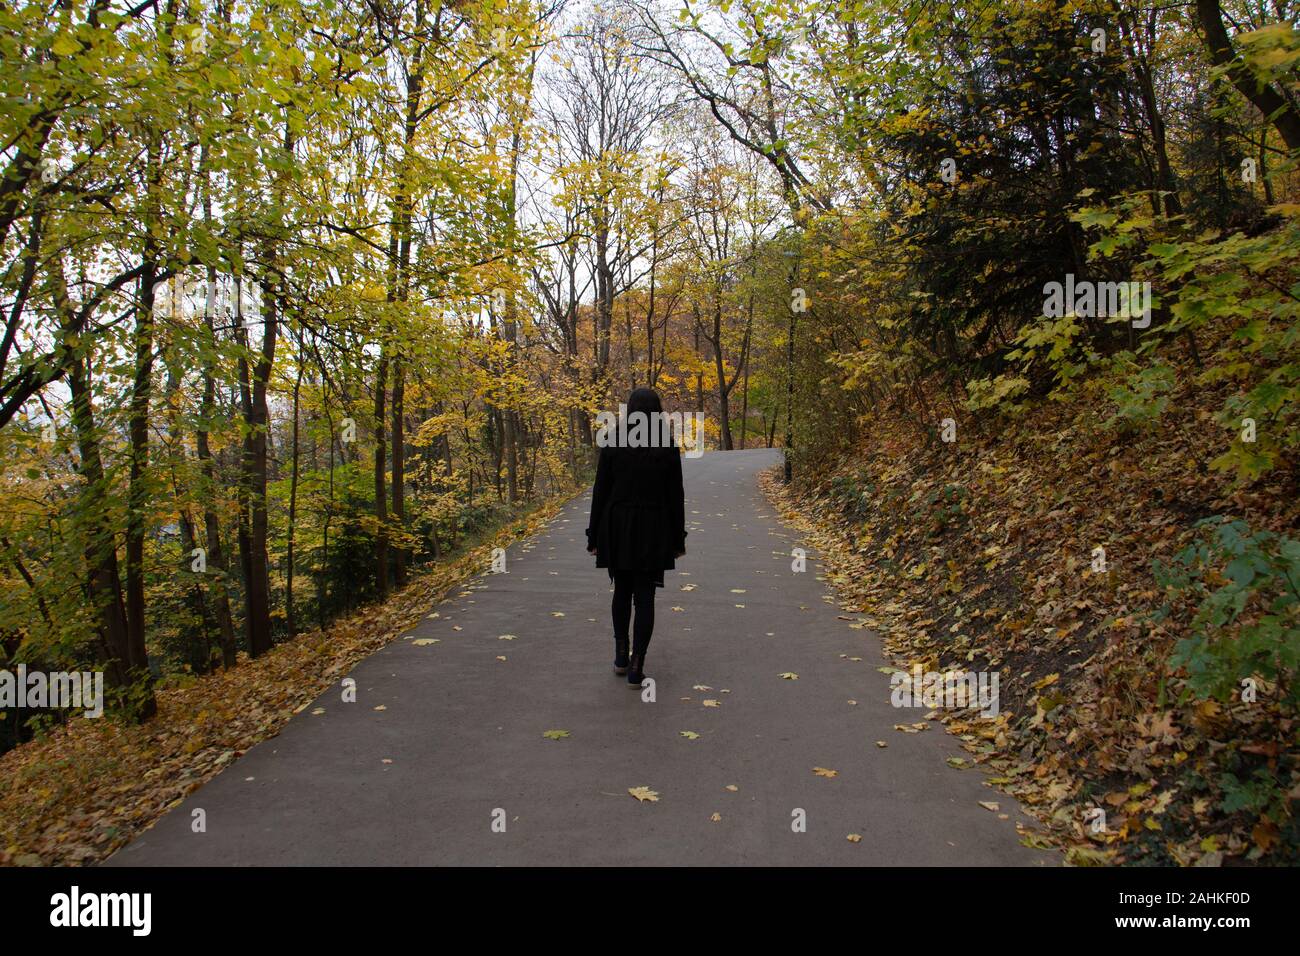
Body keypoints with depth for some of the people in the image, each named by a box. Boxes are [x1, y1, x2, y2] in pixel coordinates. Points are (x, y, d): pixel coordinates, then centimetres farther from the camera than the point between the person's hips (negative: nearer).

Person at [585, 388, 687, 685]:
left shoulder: (613, 443, -5)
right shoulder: (669, 446, -5)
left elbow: (601, 492, -4)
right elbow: (675, 496, -3)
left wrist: (594, 536, 3)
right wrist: (678, 539, 6)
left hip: (618, 528, 1)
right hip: (653, 530, -1)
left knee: (622, 590, 20)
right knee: (645, 597, 4)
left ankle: (621, 655, 26)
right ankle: (636, 667, 0)